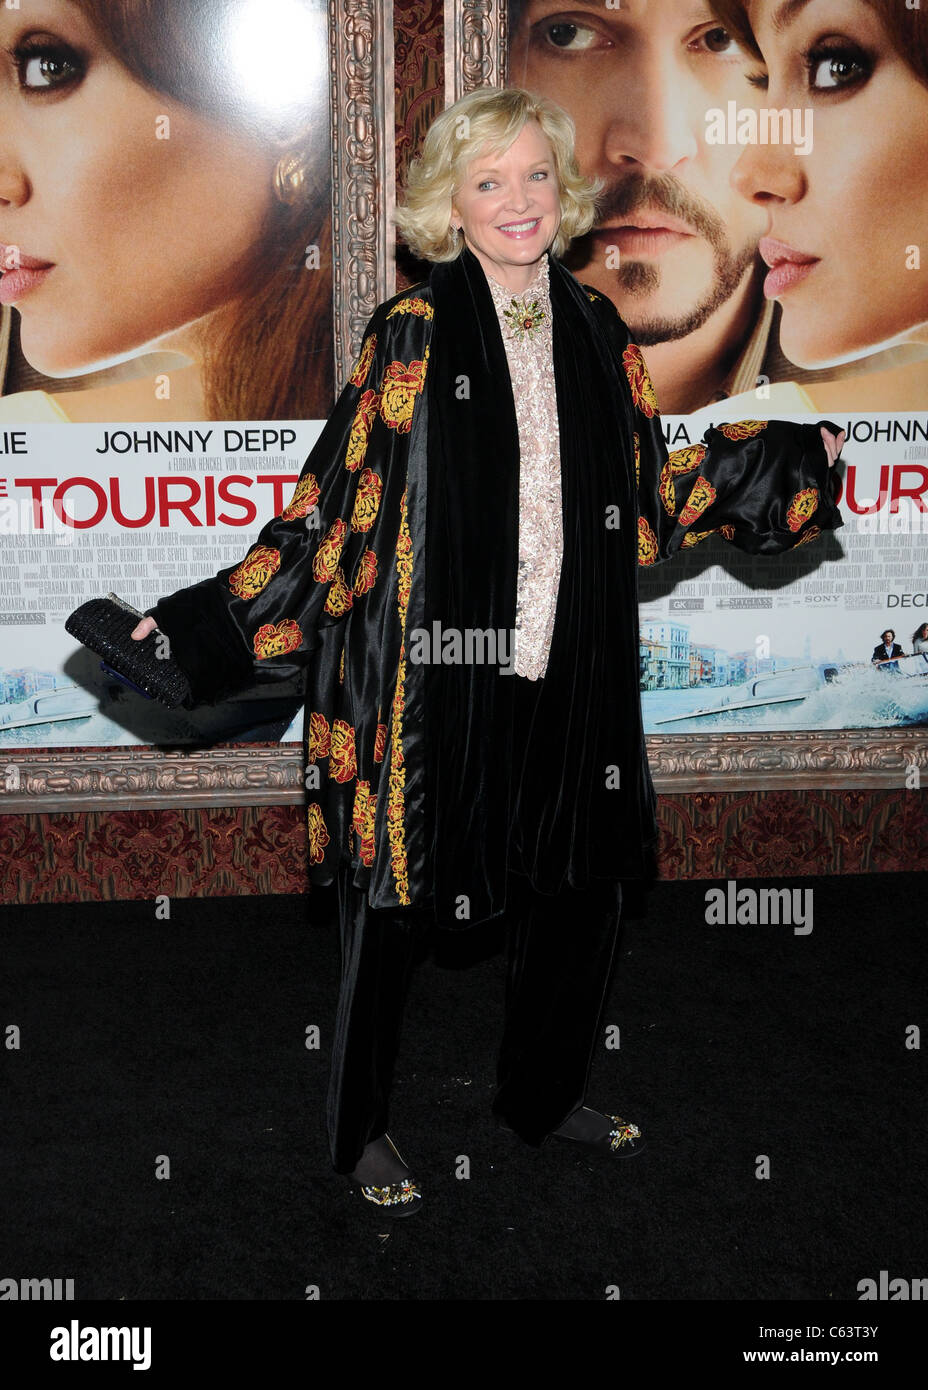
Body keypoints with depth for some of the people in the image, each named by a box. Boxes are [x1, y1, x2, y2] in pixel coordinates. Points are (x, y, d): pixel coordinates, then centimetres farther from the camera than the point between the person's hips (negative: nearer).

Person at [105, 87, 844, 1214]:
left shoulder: (595, 329, 8)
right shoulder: (414, 333, -5)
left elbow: (651, 495, 15)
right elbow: (336, 504, -7)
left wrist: (797, 460, 19)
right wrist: (202, 621, -13)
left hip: (565, 677, 5)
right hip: (430, 676, -5)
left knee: (583, 888, 15)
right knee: (394, 901, 6)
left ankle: (543, 1093, 40)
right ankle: (362, 1131, 28)